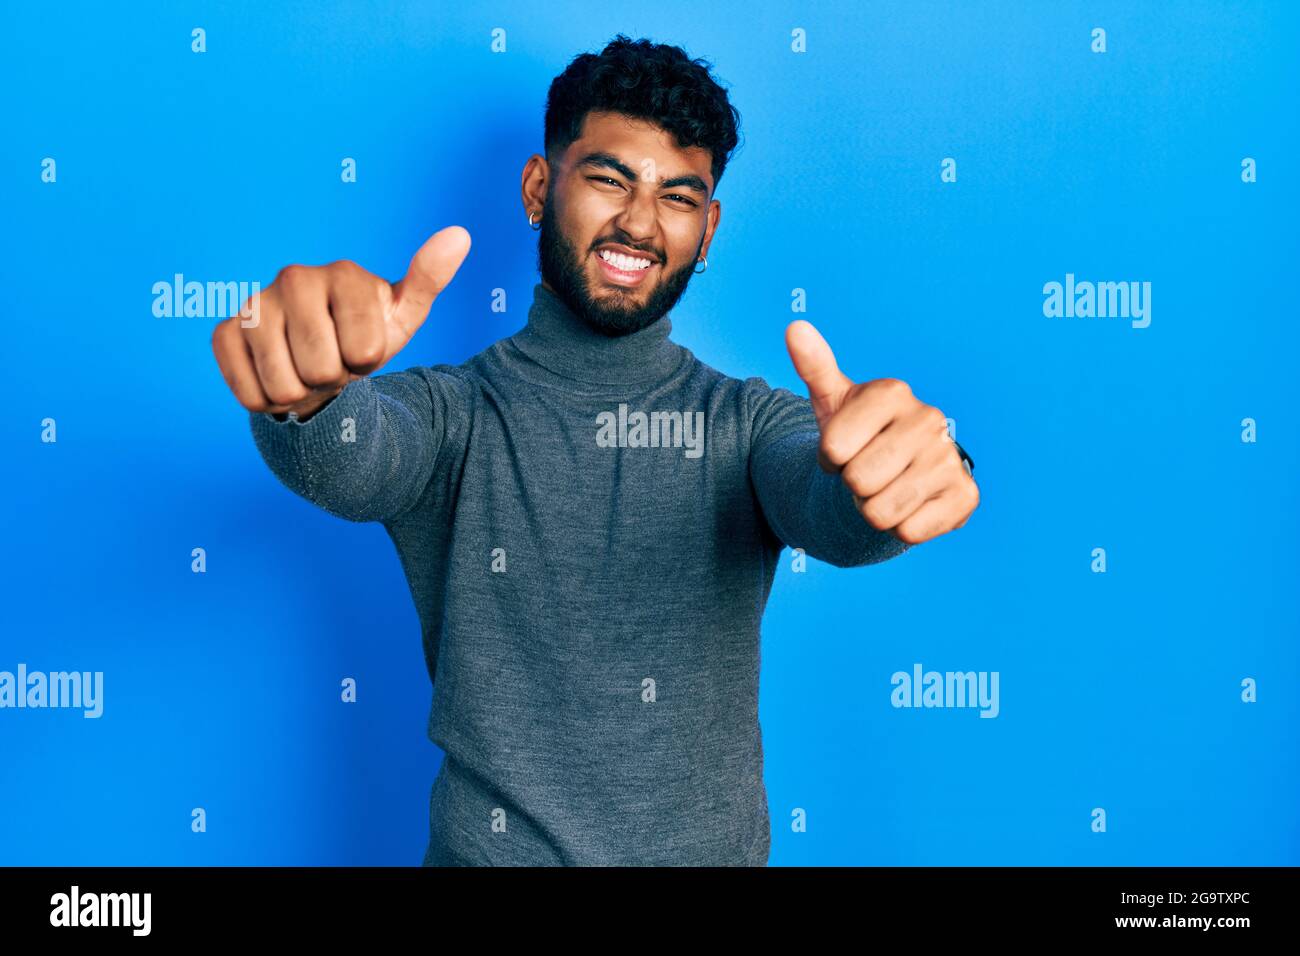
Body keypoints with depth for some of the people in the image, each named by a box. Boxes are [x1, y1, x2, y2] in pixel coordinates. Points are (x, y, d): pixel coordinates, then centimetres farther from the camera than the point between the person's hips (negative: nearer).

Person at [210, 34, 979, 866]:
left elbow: (829, 508, -24)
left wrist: (905, 462, -47)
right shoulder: (450, 415, -6)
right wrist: (308, 396, -50)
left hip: (711, 846, 2)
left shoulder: (749, 423, -4)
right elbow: (351, 464, -27)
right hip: (484, 847, -1)